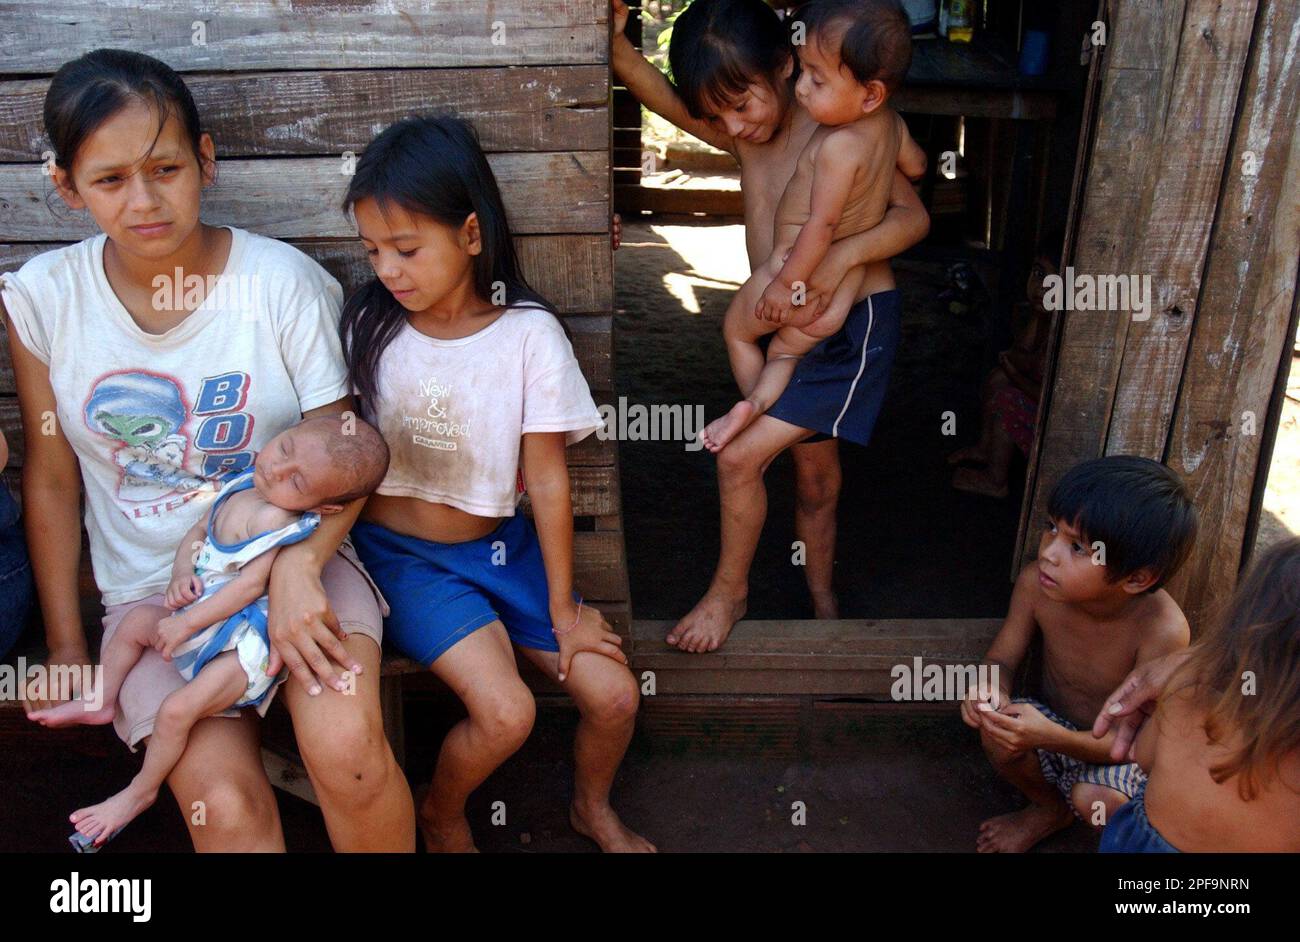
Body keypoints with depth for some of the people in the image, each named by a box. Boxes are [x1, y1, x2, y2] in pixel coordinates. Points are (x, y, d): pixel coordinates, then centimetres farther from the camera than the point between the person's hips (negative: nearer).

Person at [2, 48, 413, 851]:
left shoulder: (283, 279, -9)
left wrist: (299, 565, -25)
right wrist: (66, 648, 8)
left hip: (297, 553, -1)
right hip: (151, 585, 2)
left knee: (346, 747, -28)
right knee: (225, 804, -22)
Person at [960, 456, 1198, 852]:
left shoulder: (1162, 630, -34)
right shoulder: (1035, 584, -24)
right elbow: (1002, 658, -9)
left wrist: (1054, 738, -46)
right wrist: (992, 690, -34)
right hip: (1055, 725, 4)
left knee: (1094, 799, -33)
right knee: (997, 731, -25)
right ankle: (1050, 808, 9)